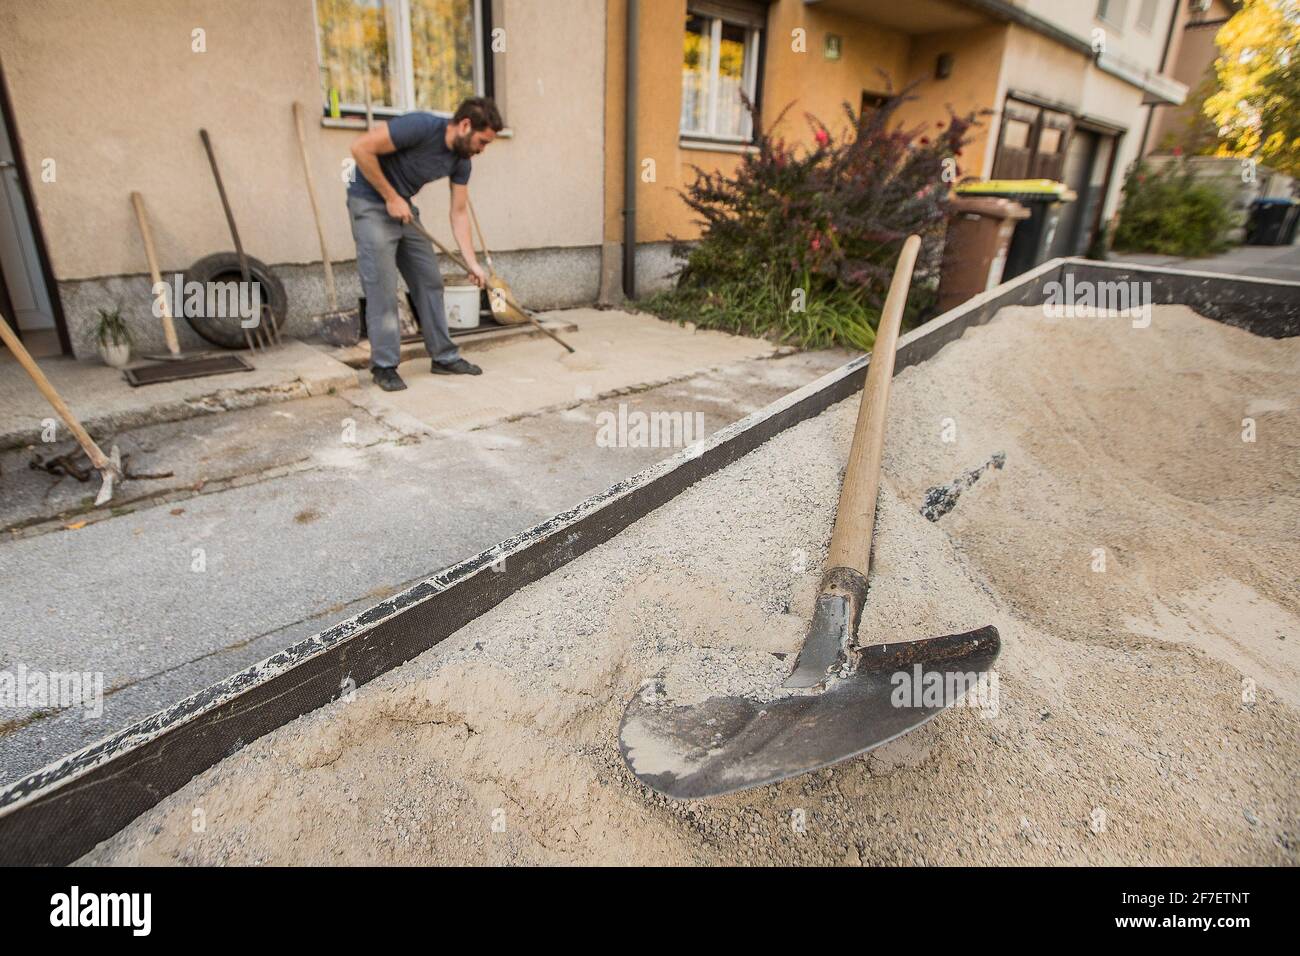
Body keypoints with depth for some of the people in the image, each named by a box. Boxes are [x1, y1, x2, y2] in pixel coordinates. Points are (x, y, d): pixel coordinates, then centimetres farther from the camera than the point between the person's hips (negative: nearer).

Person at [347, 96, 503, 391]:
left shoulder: (461, 160, -2)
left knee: (429, 281, 4)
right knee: (382, 288, -9)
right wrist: (391, 197, -20)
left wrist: (472, 263, -8)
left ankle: (444, 357, 11)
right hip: (371, 204, -7)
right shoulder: (421, 126, -24)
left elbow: (459, 212, 0)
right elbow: (361, 147, -24)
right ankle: (384, 366, -1)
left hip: (404, 207, 7)